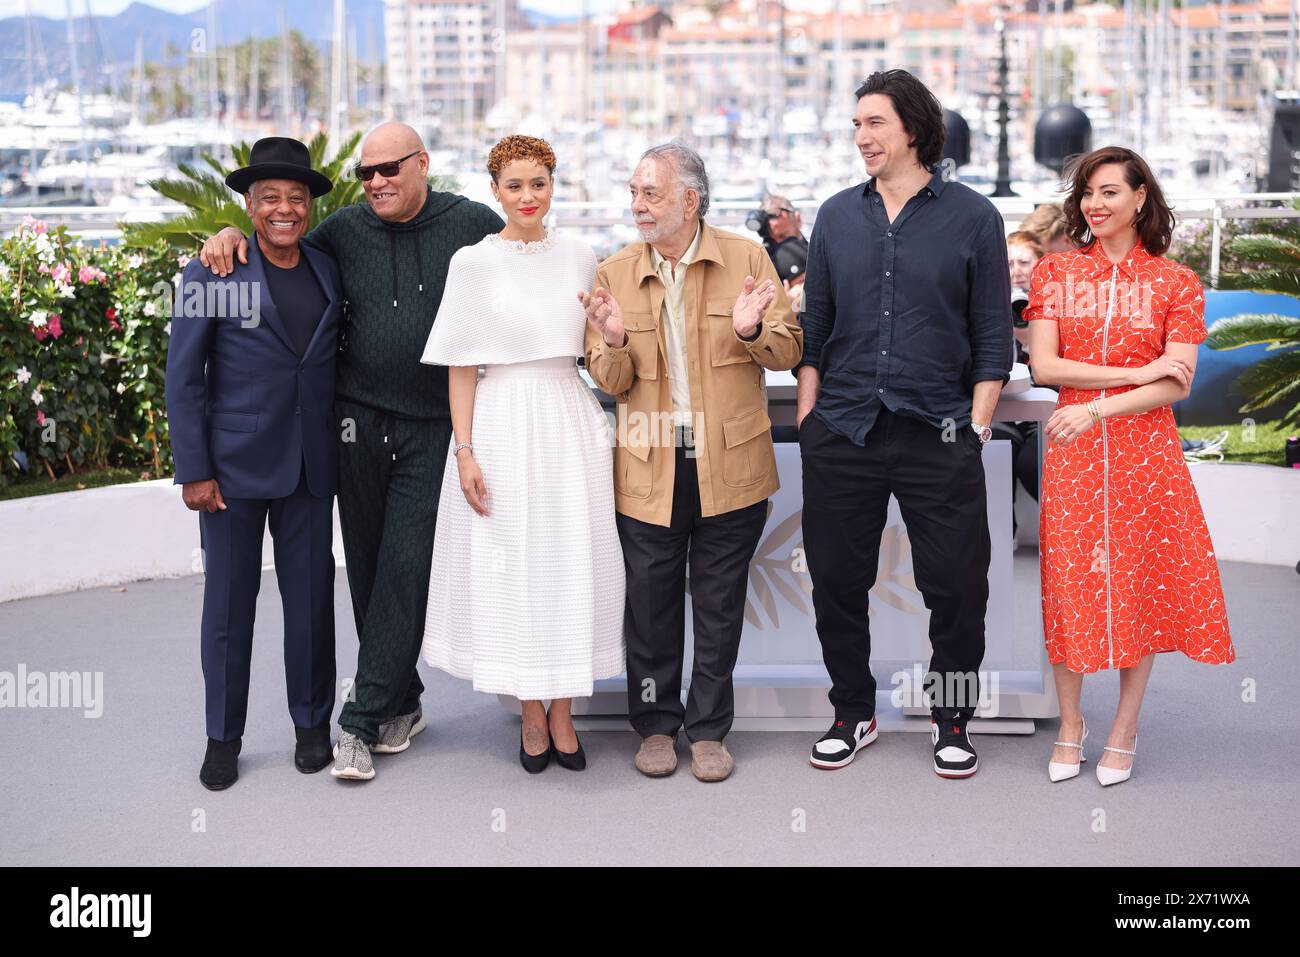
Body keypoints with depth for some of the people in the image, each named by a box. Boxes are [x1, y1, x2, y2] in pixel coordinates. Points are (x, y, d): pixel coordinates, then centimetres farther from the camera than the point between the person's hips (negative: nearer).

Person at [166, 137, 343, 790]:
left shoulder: (329, 272, 7)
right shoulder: (212, 273, -5)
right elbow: (183, 377, -4)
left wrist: (341, 444, 6)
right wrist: (192, 470, -8)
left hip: (311, 466, 3)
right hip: (235, 465, -3)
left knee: (312, 599, 8)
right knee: (228, 603, 5)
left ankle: (312, 724, 25)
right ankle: (223, 739, 19)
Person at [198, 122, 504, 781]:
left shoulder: (474, 225, -2)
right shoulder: (346, 230, 5)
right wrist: (234, 235, -1)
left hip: (434, 429, -3)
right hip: (359, 423, 3)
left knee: (404, 571, -6)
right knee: (368, 570, 9)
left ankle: (363, 721, 1)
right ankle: (402, 702, 25)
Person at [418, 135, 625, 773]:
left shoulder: (579, 259, 8)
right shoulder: (473, 262, -1)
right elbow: (460, 366, -2)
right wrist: (465, 451, -8)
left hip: (570, 422, 3)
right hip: (502, 424, -2)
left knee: (572, 564, 3)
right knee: (511, 567, 1)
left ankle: (562, 714, 14)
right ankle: (532, 716, 14)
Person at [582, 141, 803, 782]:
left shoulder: (746, 259, 0)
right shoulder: (615, 274, 4)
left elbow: (789, 349, 1)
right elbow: (609, 383, 3)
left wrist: (753, 331, -20)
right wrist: (615, 343, -19)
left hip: (730, 466, -1)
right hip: (648, 468, 1)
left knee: (719, 604, 9)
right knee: (651, 602, 9)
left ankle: (709, 729, 23)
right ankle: (655, 724, 26)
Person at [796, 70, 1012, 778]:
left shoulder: (973, 216, 2)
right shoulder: (837, 216, 10)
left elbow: (992, 337, 2)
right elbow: (814, 326, 13)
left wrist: (977, 425, -5)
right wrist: (806, 416, 6)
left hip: (939, 434, -3)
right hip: (842, 429, 3)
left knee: (955, 586, 3)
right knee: (836, 581, 8)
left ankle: (952, 719, 22)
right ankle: (852, 713, 26)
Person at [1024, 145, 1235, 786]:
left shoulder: (1176, 283, 2)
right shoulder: (1056, 272, 5)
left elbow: (1177, 385, -6)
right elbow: (1043, 364, -5)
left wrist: (1098, 408, -16)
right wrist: (1137, 372, -11)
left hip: (1145, 451, -1)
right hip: (1073, 452, 1)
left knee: (1142, 586, 4)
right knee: (1070, 585, 4)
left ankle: (1124, 731, 19)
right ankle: (1070, 726, 20)